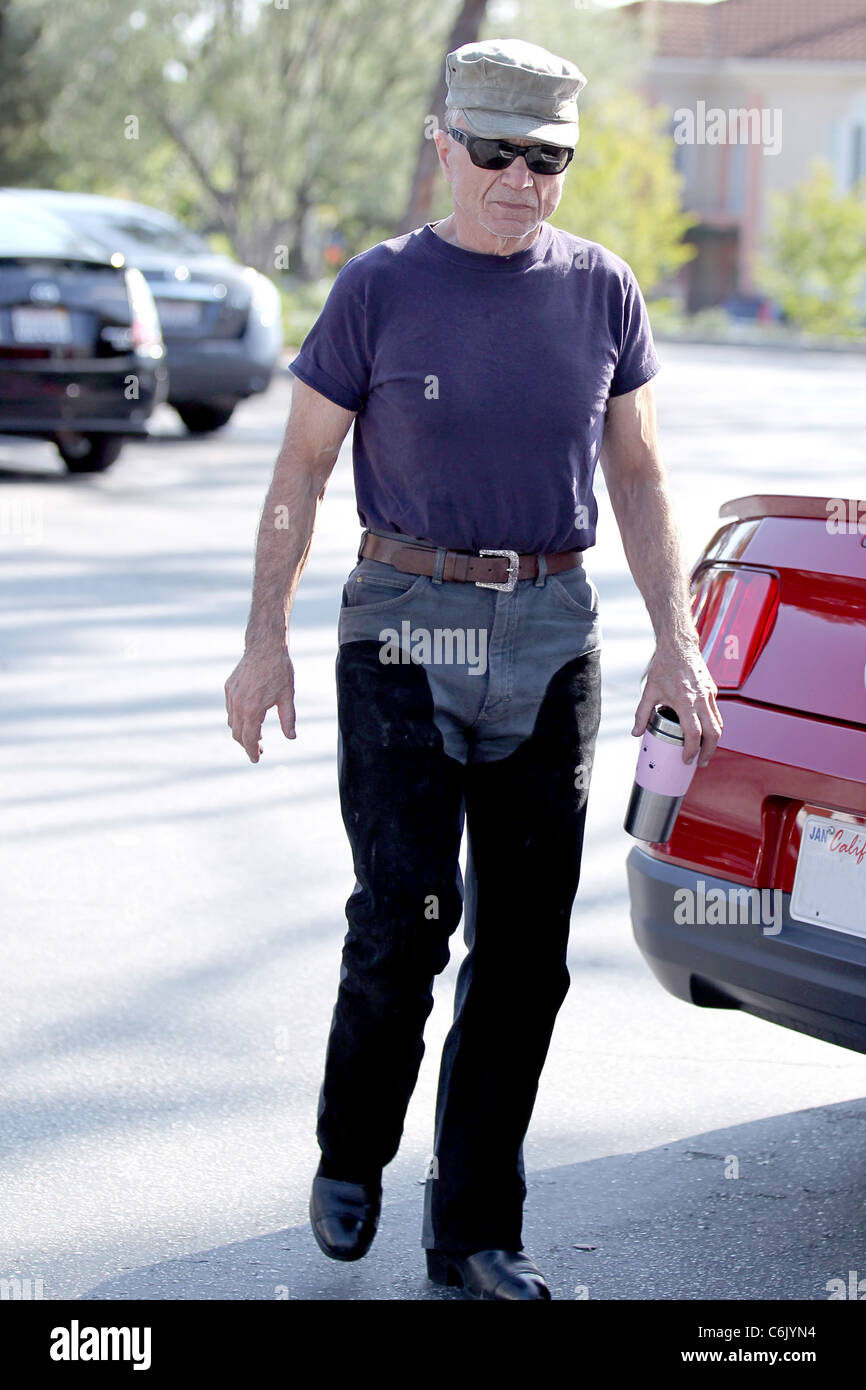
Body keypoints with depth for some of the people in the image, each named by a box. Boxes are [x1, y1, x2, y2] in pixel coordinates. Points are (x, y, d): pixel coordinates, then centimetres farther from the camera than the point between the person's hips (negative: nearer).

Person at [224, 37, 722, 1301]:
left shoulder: (601, 290, 6)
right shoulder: (380, 288, -2)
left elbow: (637, 475, 12)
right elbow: (301, 467, 3)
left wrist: (676, 639, 3)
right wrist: (266, 637, -4)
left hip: (552, 637, 3)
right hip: (405, 628, -3)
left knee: (526, 946, 2)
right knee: (406, 915, -9)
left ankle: (476, 1231, 12)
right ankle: (351, 1158, 17)